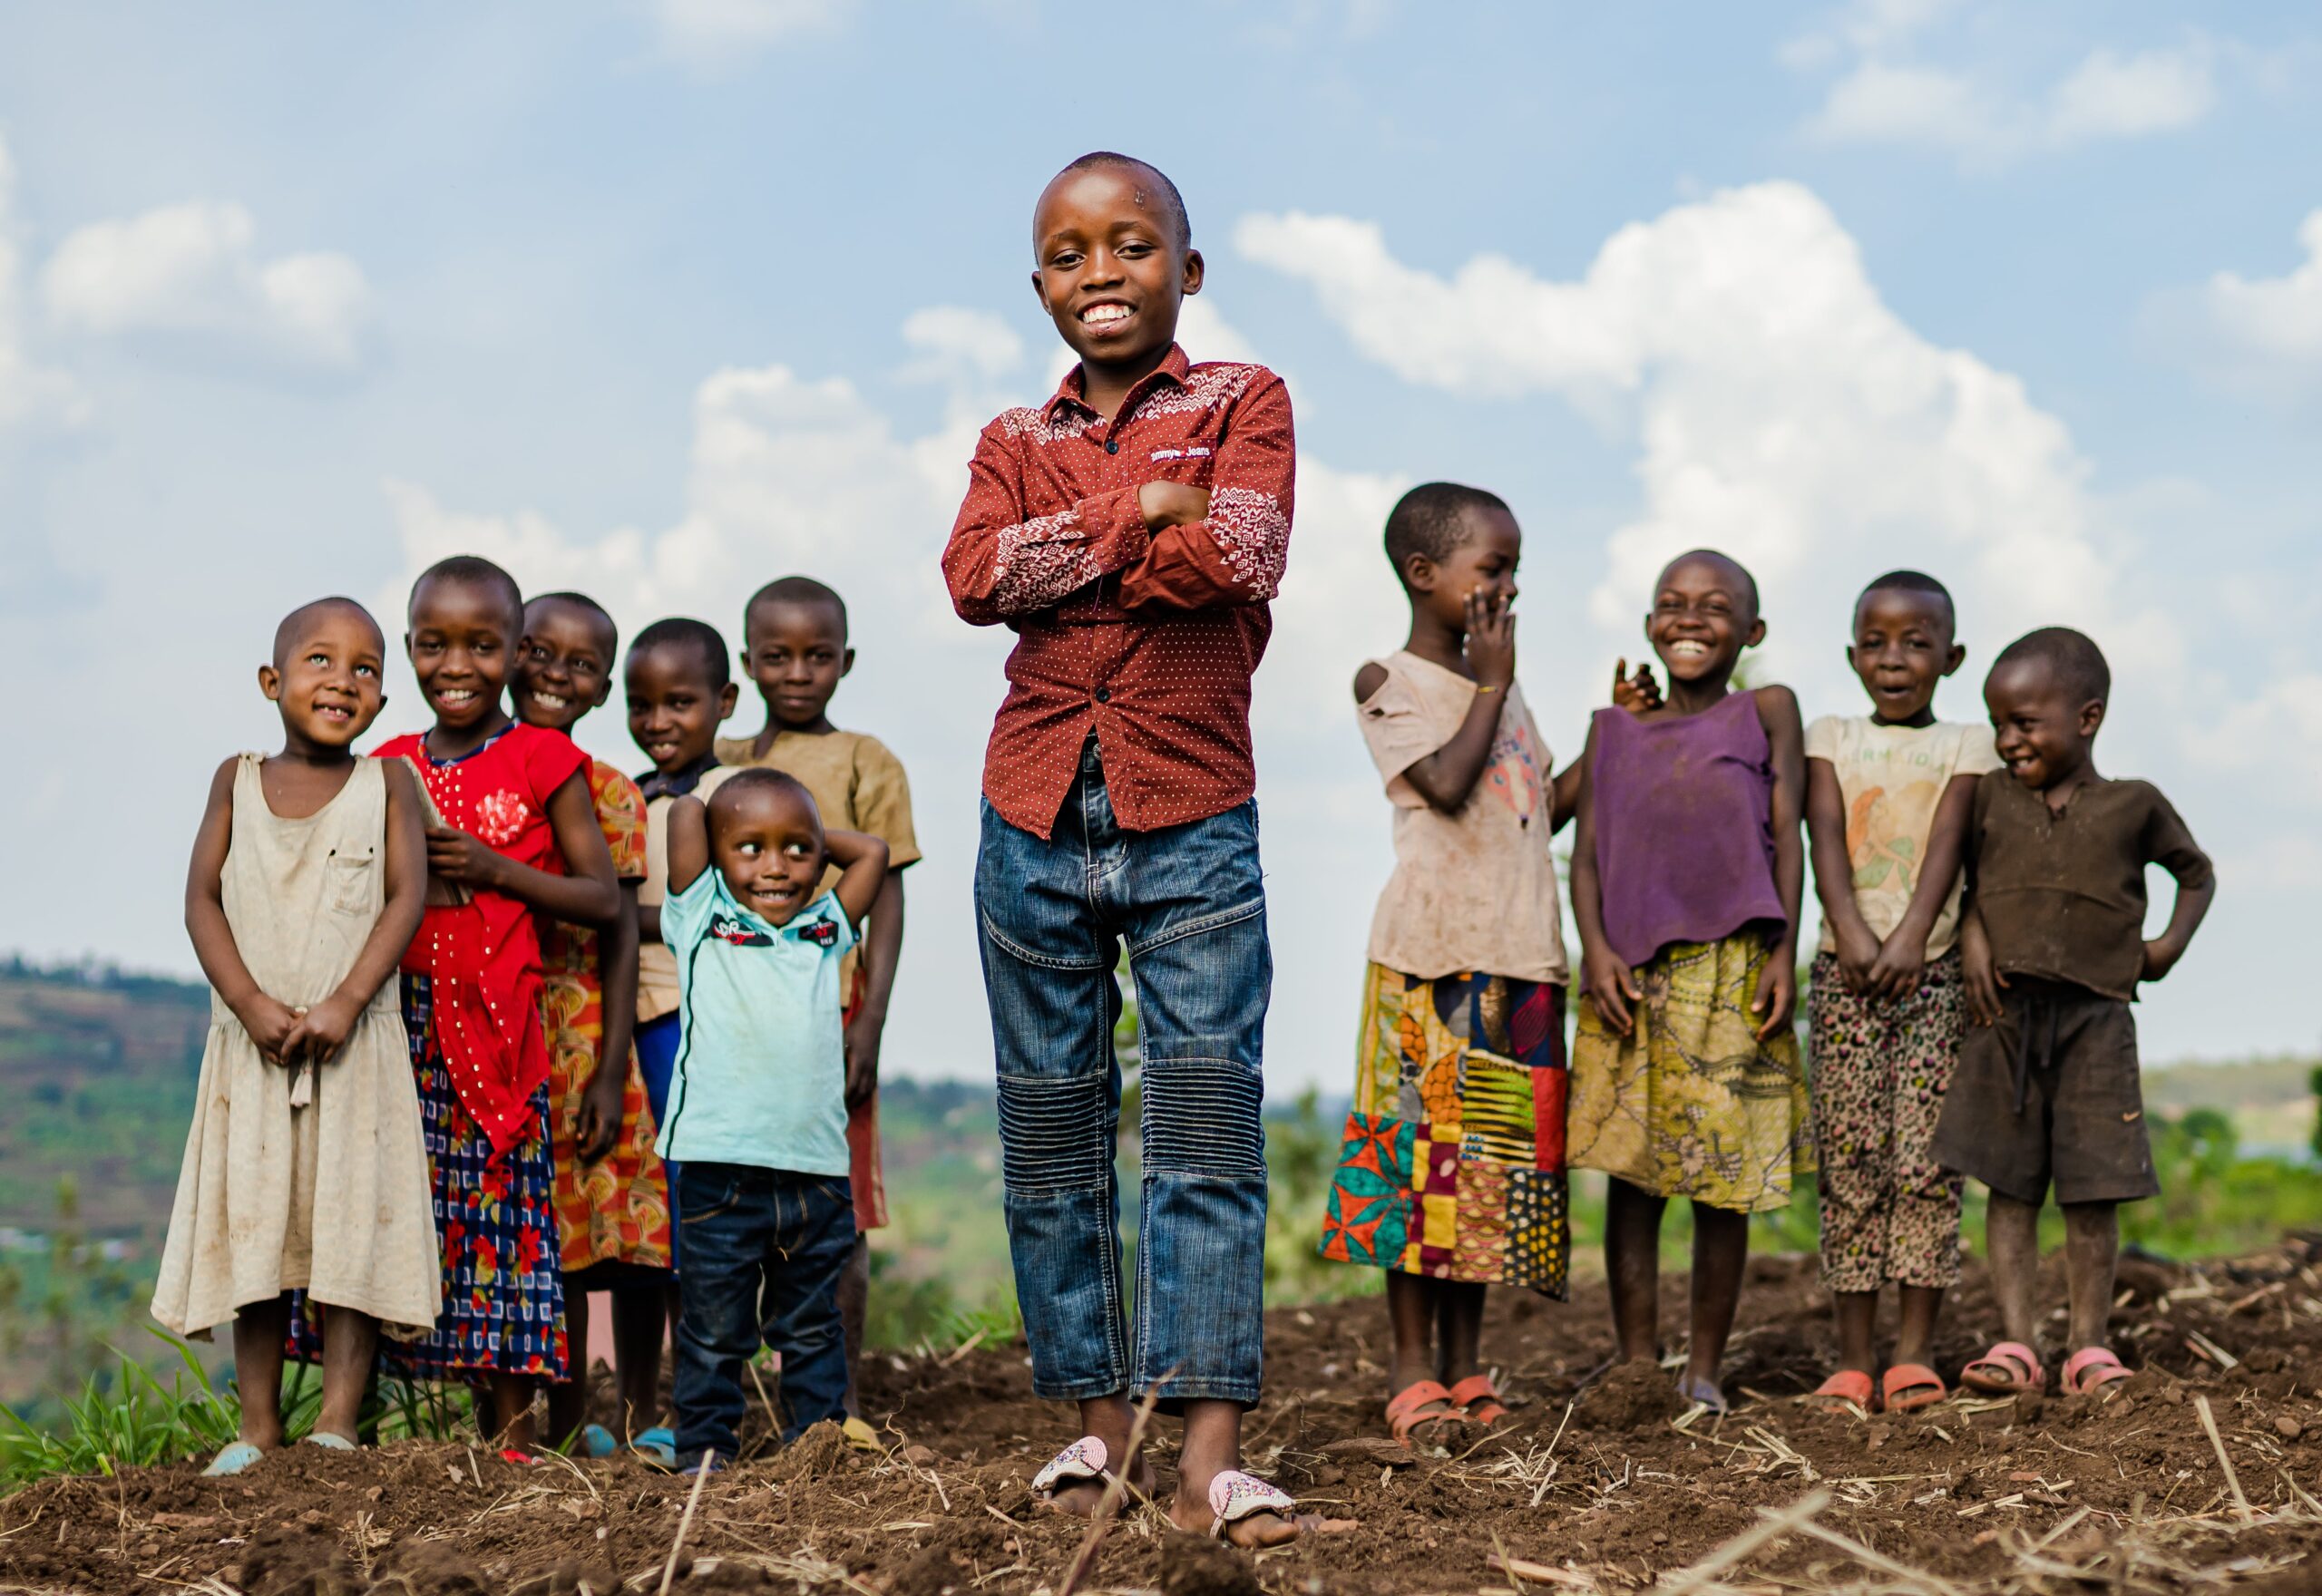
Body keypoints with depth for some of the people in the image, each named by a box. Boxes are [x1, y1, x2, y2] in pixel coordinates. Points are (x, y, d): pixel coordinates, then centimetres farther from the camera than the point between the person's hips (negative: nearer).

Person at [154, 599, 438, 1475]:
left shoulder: (388, 783, 2)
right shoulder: (237, 780, 5)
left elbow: (406, 898, -6)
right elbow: (202, 901, 0)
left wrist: (343, 1004, -17)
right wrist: (251, 1004, -13)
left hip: (356, 1042, -1)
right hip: (252, 1042, 2)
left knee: (354, 1223, -4)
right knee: (250, 1226, 3)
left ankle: (338, 1423, 1)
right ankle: (257, 1425, 10)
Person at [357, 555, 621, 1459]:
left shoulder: (544, 763, 2)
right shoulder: (388, 768, 13)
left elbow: (603, 899, -1)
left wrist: (492, 868, -11)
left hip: (499, 1024, -3)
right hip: (399, 1020, 3)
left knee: (505, 1213, -4)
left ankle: (511, 1436, 2)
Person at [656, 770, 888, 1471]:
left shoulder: (824, 929, 14)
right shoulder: (702, 920, 4)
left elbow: (872, 850, 21)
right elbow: (686, 811, -2)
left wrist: (808, 835, 20)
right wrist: (746, 834, 14)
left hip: (815, 1168, 3)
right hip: (719, 1167, -3)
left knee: (812, 1327, 11)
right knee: (714, 1325, 2)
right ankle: (704, 1452, 11)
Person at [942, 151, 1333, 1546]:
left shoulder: (1243, 401, 5)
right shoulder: (1016, 444, 13)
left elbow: (1243, 553, -15)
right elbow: (973, 578, -7)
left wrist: (1056, 563, -9)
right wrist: (1145, 509, -12)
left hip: (1192, 817, -3)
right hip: (1037, 815, 3)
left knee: (1210, 1117, -10)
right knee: (1053, 1128, 6)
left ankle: (1211, 1452, -13)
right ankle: (1099, 1417, 16)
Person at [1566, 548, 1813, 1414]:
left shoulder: (1765, 714, 7)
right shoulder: (1614, 730, 13)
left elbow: (1787, 838, 3)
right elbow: (1586, 851, 8)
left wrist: (1782, 956, -5)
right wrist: (1596, 949, -6)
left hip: (1732, 968, -2)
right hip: (1631, 973, 2)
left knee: (1723, 1179, 1)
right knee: (1630, 1171, 2)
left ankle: (1703, 1373, 11)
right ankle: (1638, 1365, 10)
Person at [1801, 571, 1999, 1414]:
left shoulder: (1967, 745, 8)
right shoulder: (1829, 738, 11)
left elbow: (1947, 844, -5)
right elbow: (1825, 837, -3)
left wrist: (1910, 939, -21)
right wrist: (1851, 932, -20)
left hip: (1933, 966, -1)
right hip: (1845, 967, 1)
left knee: (1924, 1157, -7)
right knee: (1848, 1161, -1)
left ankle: (1915, 1353, -3)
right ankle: (1853, 1358, 1)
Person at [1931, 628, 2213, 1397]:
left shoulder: (2134, 806, 6)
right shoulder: (1990, 798, 9)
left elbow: (2198, 873, 19)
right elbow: (1960, 878, 14)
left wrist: (2170, 944, 5)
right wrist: (1972, 937, -5)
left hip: (2095, 1017, -1)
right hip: (2005, 1016, 1)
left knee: (2093, 1190, -1)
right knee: (2009, 1184, 0)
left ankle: (2090, 1344, 5)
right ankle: (2016, 1341, 2)